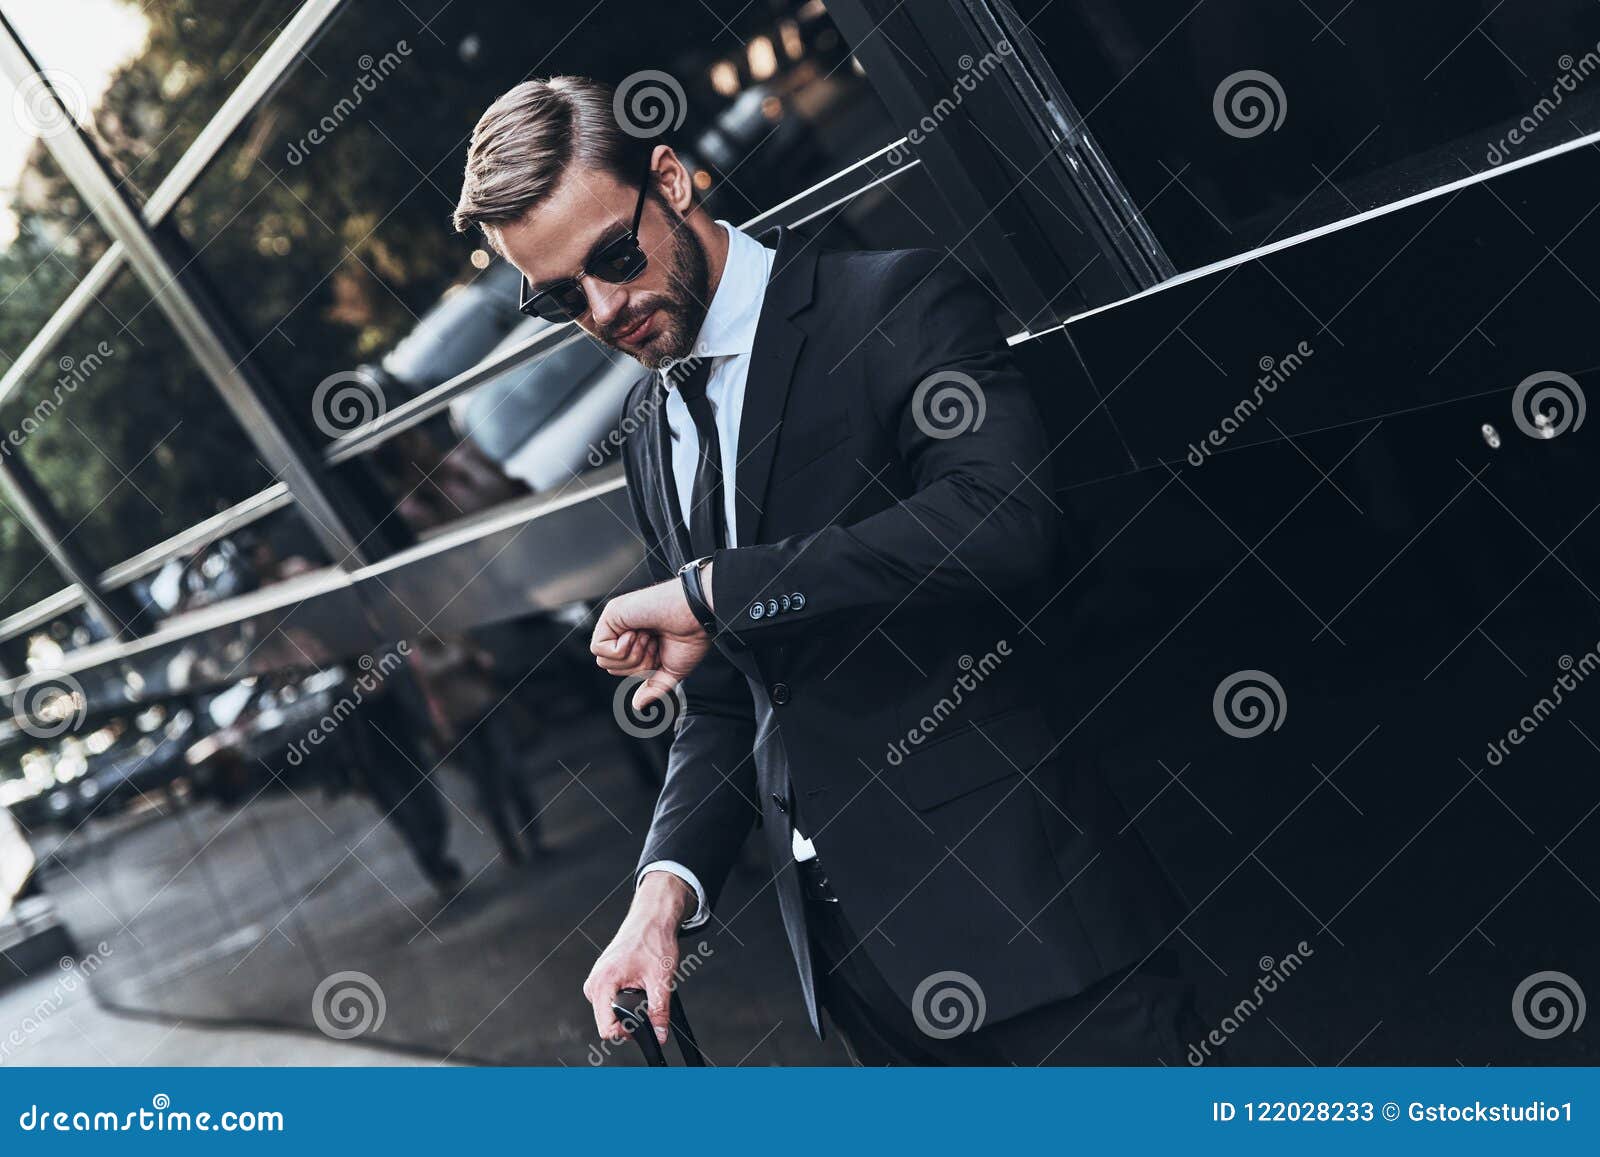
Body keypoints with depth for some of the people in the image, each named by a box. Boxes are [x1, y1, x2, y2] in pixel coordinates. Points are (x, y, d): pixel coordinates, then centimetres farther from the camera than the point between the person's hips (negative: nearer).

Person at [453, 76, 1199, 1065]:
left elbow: (1002, 522, -27)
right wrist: (667, 886, -1)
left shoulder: (903, 304, -8)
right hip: (854, 938, 7)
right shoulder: (651, 430, 14)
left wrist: (710, 589, -20)